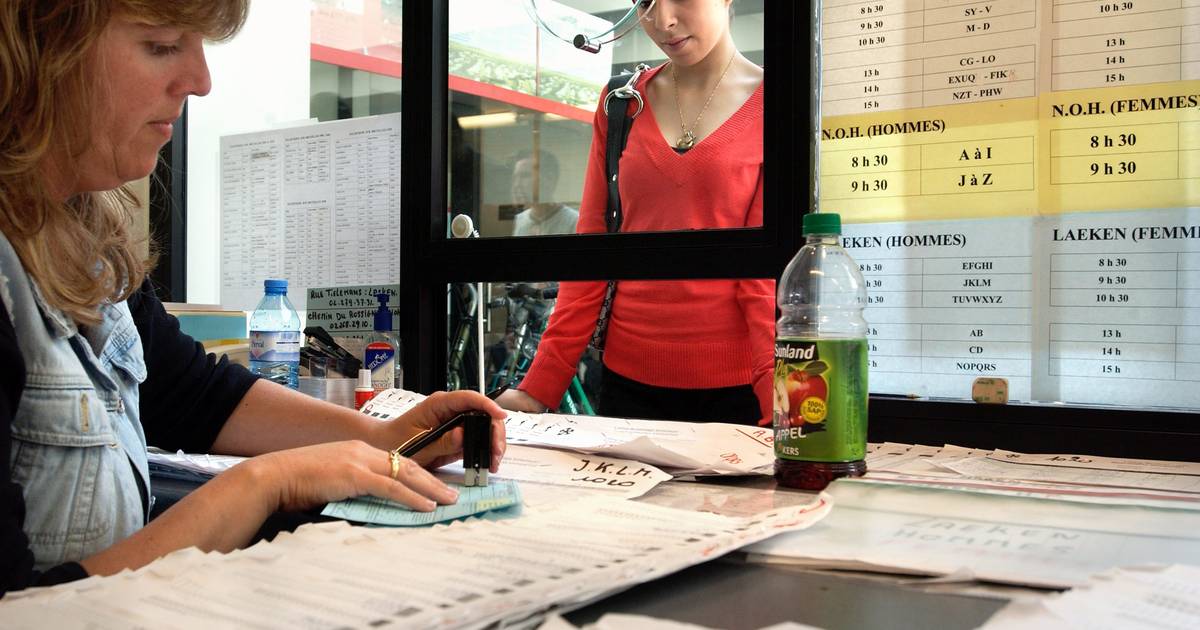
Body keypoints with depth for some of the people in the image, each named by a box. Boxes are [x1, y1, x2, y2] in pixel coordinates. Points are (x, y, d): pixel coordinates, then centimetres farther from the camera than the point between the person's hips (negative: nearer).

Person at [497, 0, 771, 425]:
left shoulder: (763, 103, -3)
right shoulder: (621, 104, 7)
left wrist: (780, 403, -20)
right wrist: (539, 388, -1)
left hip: (736, 386, -3)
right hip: (628, 378, 3)